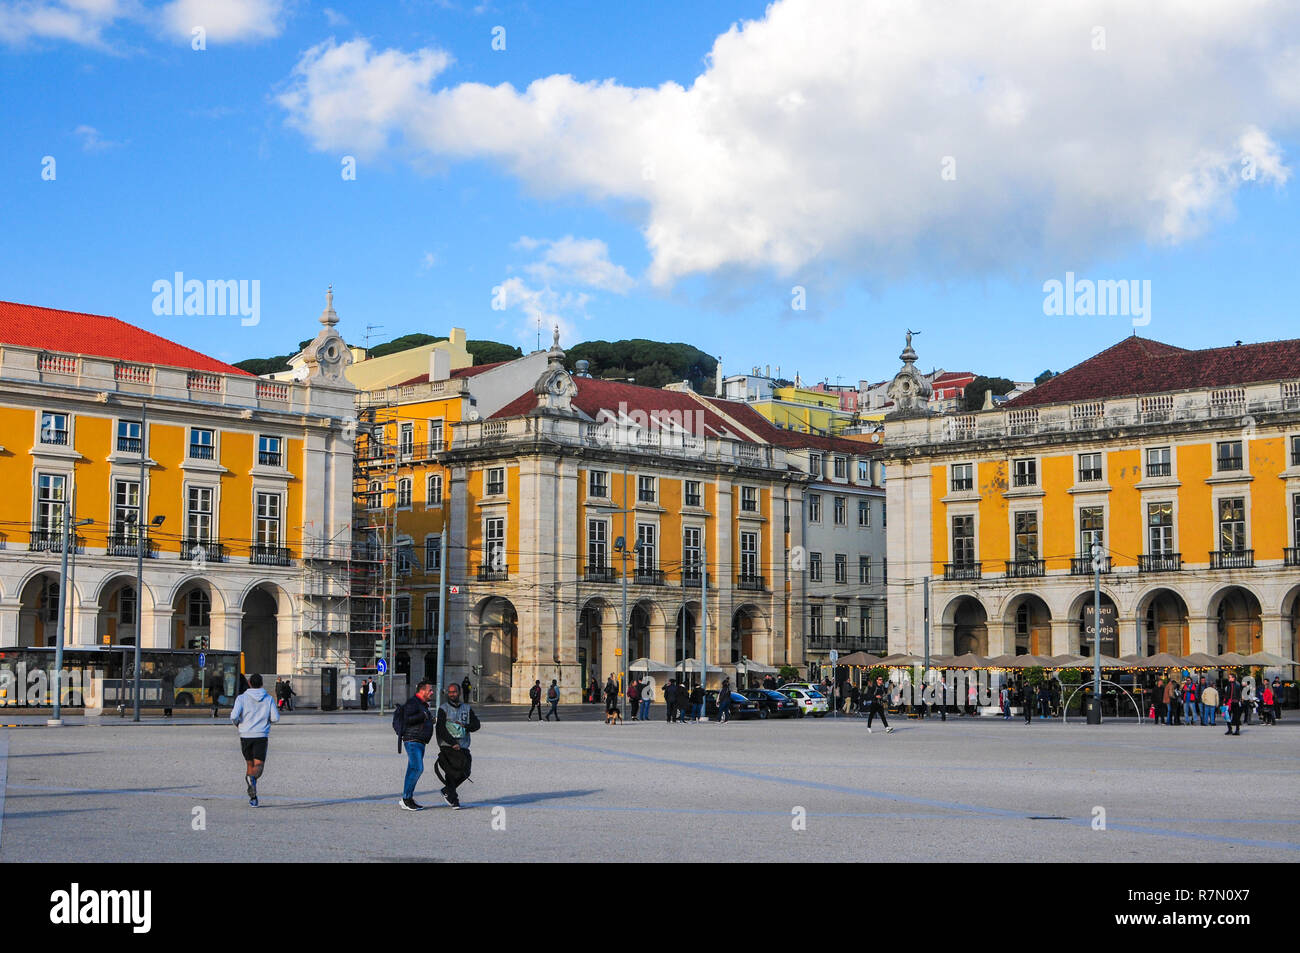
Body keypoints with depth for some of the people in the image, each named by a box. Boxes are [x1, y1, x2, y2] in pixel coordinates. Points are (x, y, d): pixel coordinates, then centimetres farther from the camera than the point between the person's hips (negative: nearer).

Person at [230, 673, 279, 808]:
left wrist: (236, 723, 9)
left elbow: (234, 716, -14)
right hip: (261, 736, -1)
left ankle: (253, 797, 14)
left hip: (245, 736, 1)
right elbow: (275, 717, 0)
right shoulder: (268, 699, 3)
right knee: (259, 766, -5)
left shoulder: (242, 698, -1)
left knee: (250, 765, 15)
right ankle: (252, 778, -41)